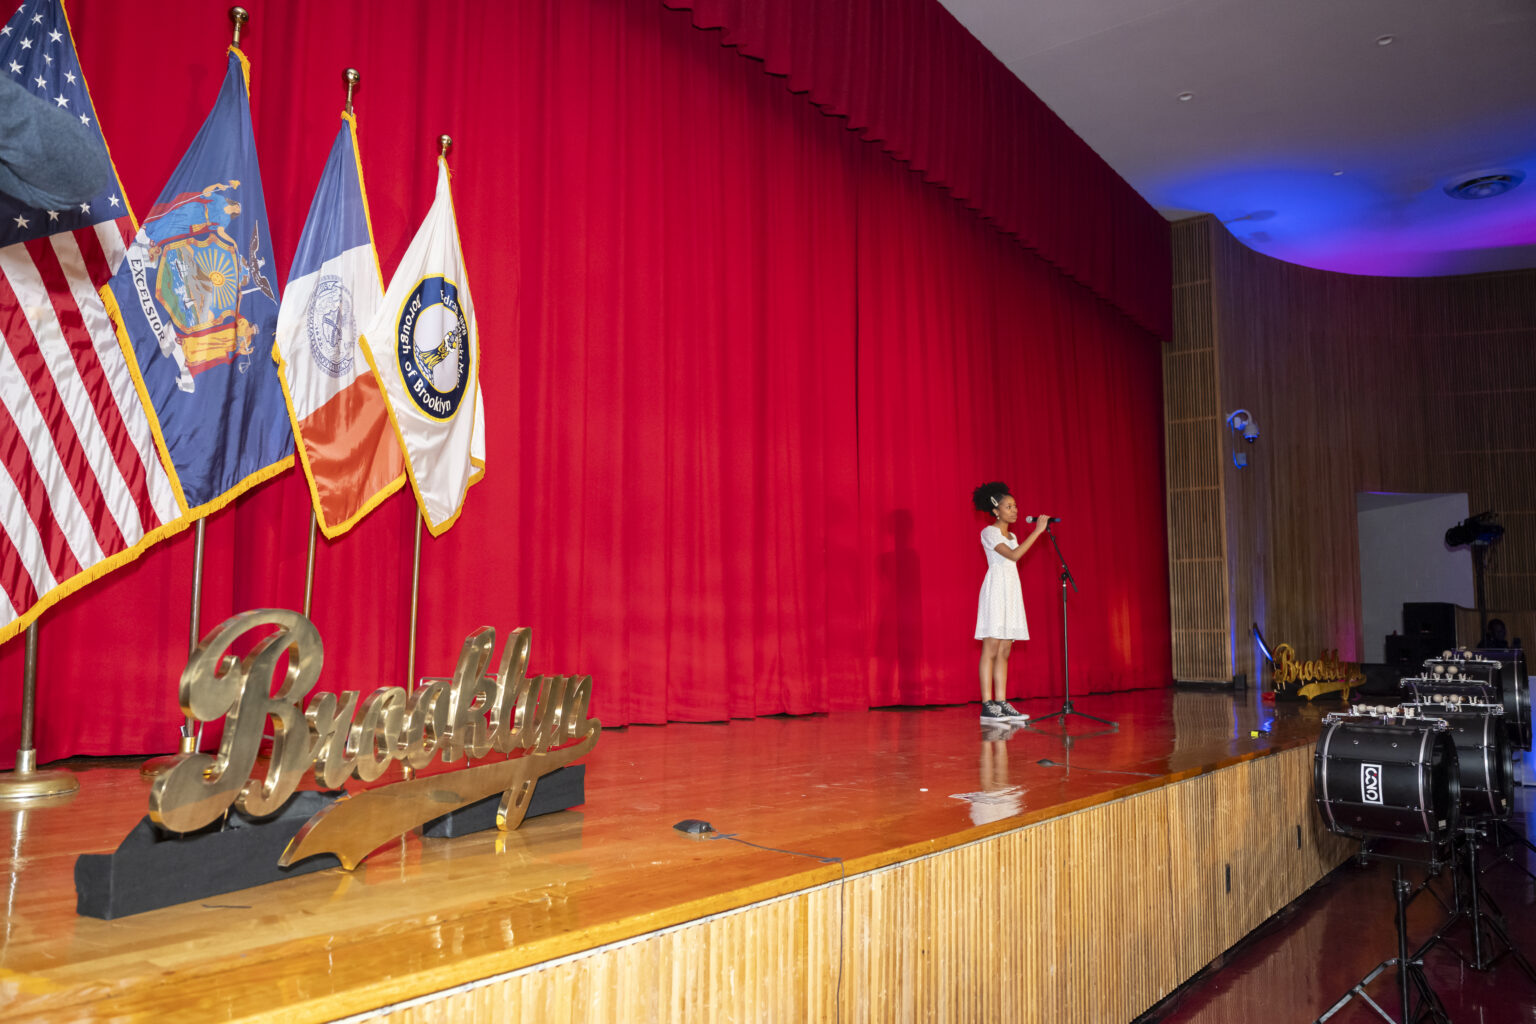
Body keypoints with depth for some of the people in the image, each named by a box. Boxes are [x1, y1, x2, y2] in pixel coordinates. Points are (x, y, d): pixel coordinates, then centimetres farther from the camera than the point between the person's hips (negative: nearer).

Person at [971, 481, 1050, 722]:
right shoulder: (989, 532, -6)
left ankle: (1001, 703, 5)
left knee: (1004, 651, 5)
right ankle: (987, 705, -10)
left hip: (1011, 591, 8)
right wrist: (1037, 531, -20)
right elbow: (1013, 555, -19)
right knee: (991, 648, -10)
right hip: (996, 591, -8)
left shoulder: (1012, 536, 19)